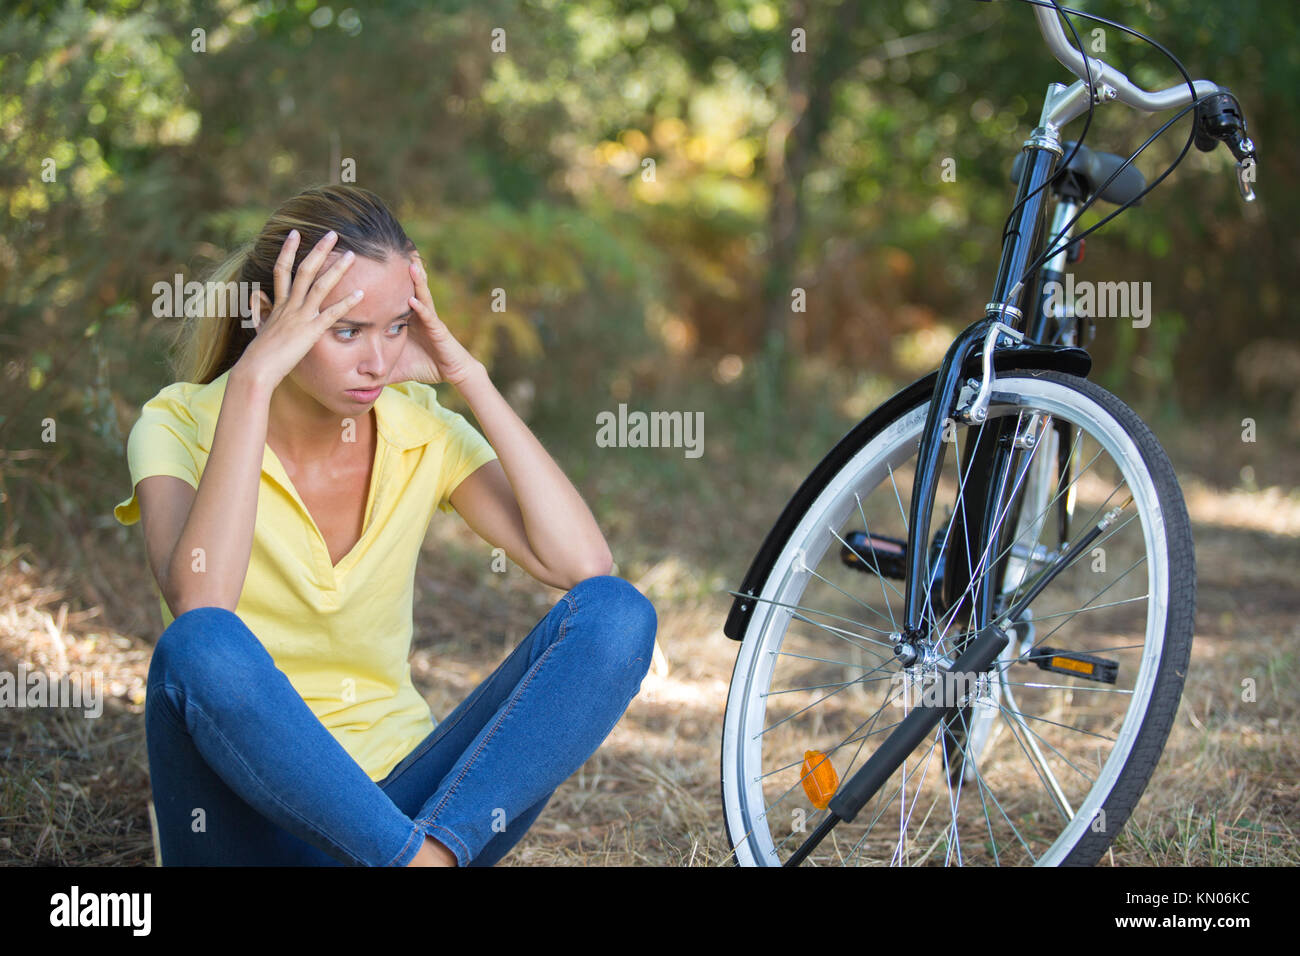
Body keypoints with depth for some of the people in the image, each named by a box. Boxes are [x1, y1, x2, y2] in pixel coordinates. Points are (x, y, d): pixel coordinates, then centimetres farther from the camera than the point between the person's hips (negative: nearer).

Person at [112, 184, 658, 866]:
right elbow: (199, 600, -28)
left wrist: (469, 376, -11)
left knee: (617, 615, -17)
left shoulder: (421, 429, 2)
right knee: (198, 649, -36)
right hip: (252, 816, -3)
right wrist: (254, 376, -26)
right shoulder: (180, 425, -6)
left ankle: (435, 848, -31)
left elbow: (583, 564, -13)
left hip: (403, 793, 4)